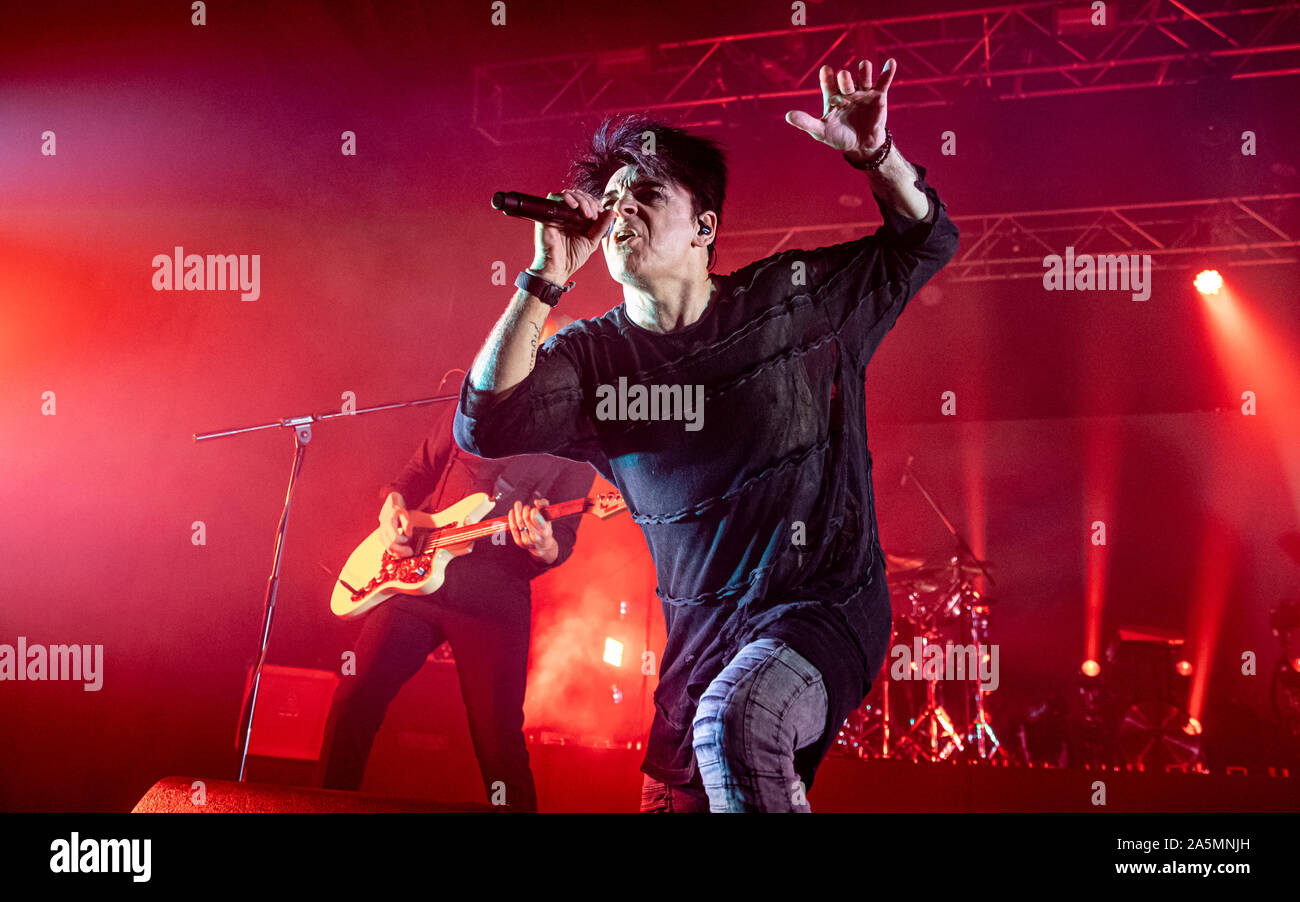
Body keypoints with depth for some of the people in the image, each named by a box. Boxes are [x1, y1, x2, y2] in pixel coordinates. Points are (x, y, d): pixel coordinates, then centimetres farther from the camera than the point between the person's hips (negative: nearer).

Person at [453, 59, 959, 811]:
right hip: (699, 638, 4)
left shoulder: (797, 297, -1)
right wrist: (548, 276, -16)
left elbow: (924, 241, 8)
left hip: (827, 608, -4)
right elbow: (484, 425, -15)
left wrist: (874, 155, -12)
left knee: (733, 721, -34)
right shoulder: (593, 356, 0)